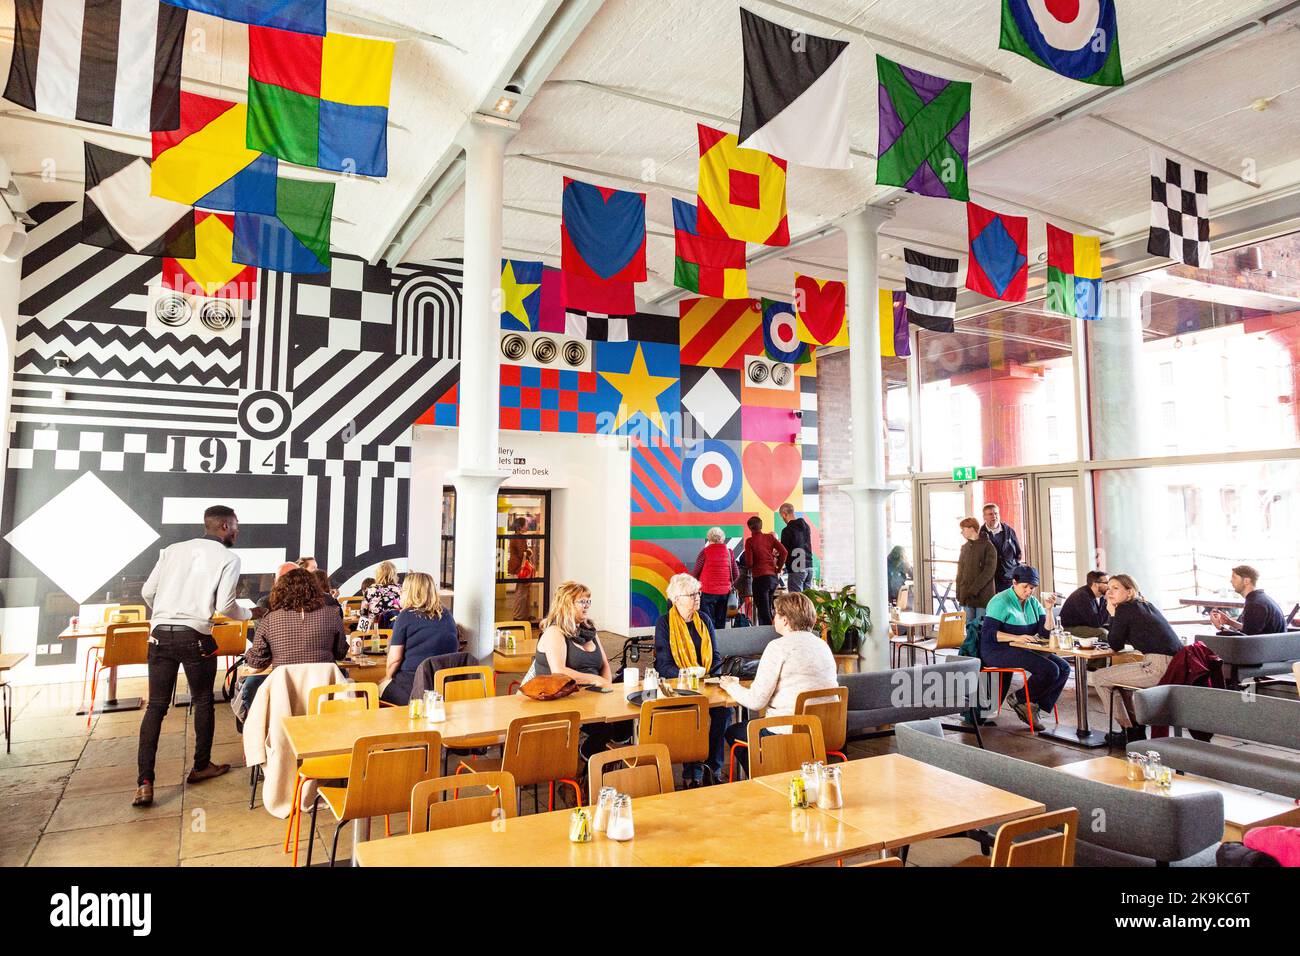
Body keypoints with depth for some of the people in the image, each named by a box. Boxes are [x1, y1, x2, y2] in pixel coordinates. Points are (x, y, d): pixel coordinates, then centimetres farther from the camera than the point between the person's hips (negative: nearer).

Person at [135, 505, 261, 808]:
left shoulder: (173, 550, 14)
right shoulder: (228, 558, -1)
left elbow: (147, 592, 12)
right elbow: (225, 606, -8)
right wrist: (251, 614, 12)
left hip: (160, 634, 4)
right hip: (195, 636, -4)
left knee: (156, 705, 8)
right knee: (203, 702, 14)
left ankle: (144, 783, 1)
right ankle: (201, 767, 27)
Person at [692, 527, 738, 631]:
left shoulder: (705, 552, -7)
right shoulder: (729, 552, 4)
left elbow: (695, 573, -4)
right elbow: (736, 574, 6)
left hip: (708, 592, -4)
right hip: (725, 592, 4)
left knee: (709, 623, 1)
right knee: (721, 623, 13)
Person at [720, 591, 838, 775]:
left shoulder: (779, 646, -15)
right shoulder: (823, 645, 8)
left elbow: (755, 702, -14)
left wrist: (731, 686, 6)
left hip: (789, 734, -8)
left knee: (732, 732, 17)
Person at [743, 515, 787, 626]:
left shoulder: (750, 541, -7)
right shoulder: (770, 537, 7)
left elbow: (749, 562, -12)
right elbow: (784, 552, -2)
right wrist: (778, 568, 8)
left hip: (760, 577, -6)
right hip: (773, 576, 6)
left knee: (764, 612, -2)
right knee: (768, 609, 19)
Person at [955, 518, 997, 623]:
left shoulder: (987, 546, -4)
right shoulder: (964, 547, 14)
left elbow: (989, 570, -12)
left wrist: (974, 589, -17)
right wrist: (959, 593, 5)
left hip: (983, 595, -5)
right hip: (966, 596, 5)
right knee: (969, 625, 5)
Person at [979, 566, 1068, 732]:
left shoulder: (1033, 603, 12)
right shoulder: (1001, 602, -10)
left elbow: (1045, 633, 4)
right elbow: (987, 634, -18)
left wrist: (1048, 609, -7)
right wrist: (1016, 638, -27)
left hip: (1024, 650, 8)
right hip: (998, 652, -8)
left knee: (1063, 668, -7)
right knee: (1049, 669, -23)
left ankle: (1033, 706, -3)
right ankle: (1019, 699, -3)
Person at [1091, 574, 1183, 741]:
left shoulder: (1124, 608, -6)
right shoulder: (1147, 605, 21)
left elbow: (1116, 645, 3)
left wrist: (1113, 614, 7)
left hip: (1158, 667, -10)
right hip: (1176, 665, 10)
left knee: (1099, 677, 4)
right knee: (1119, 673, 31)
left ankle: (1130, 731, 11)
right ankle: (1136, 725, 32)